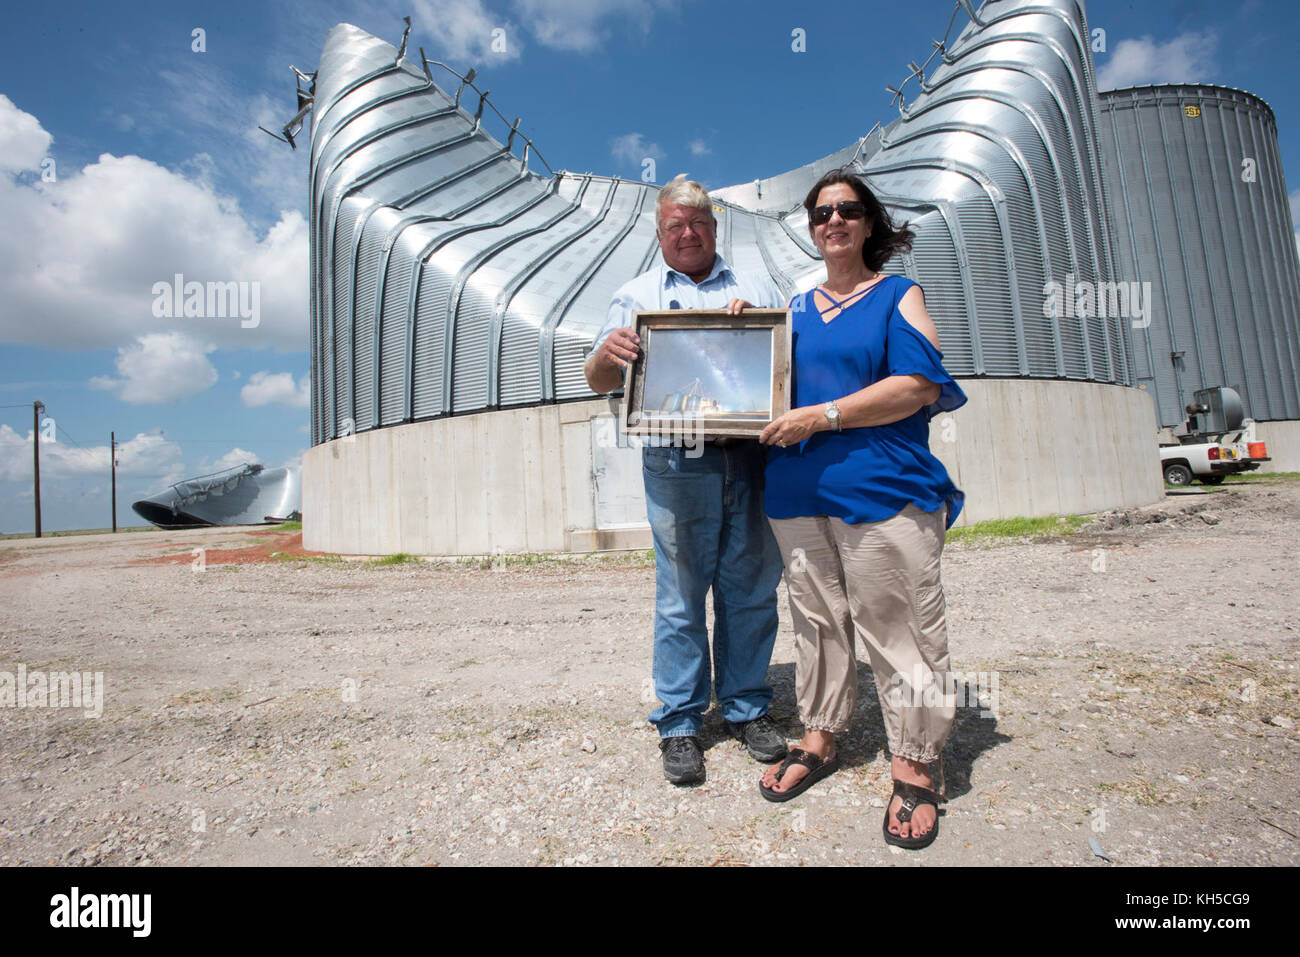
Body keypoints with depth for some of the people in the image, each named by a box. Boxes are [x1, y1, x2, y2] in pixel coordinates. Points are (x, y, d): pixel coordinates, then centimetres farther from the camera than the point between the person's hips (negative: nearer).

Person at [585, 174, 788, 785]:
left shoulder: (757, 289, 21)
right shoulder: (635, 296, 17)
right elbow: (600, 381, 10)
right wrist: (607, 353, -14)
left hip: (753, 457, 2)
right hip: (678, 463, -2)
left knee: (751, 587, 6)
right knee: (680, 594, 1)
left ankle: (747, 707, 22)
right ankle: (680, 723, 14)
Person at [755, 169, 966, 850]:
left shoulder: (899, 295, 6)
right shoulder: (796, 308, 19)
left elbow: (920, 386, -8)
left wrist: (822, 416, -14)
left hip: (883, 490, -4)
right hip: (799, 492, 5)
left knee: (896, 630, -1)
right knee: (816, 622, 12)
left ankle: (913, 766, 16)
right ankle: (819, 740, 27)